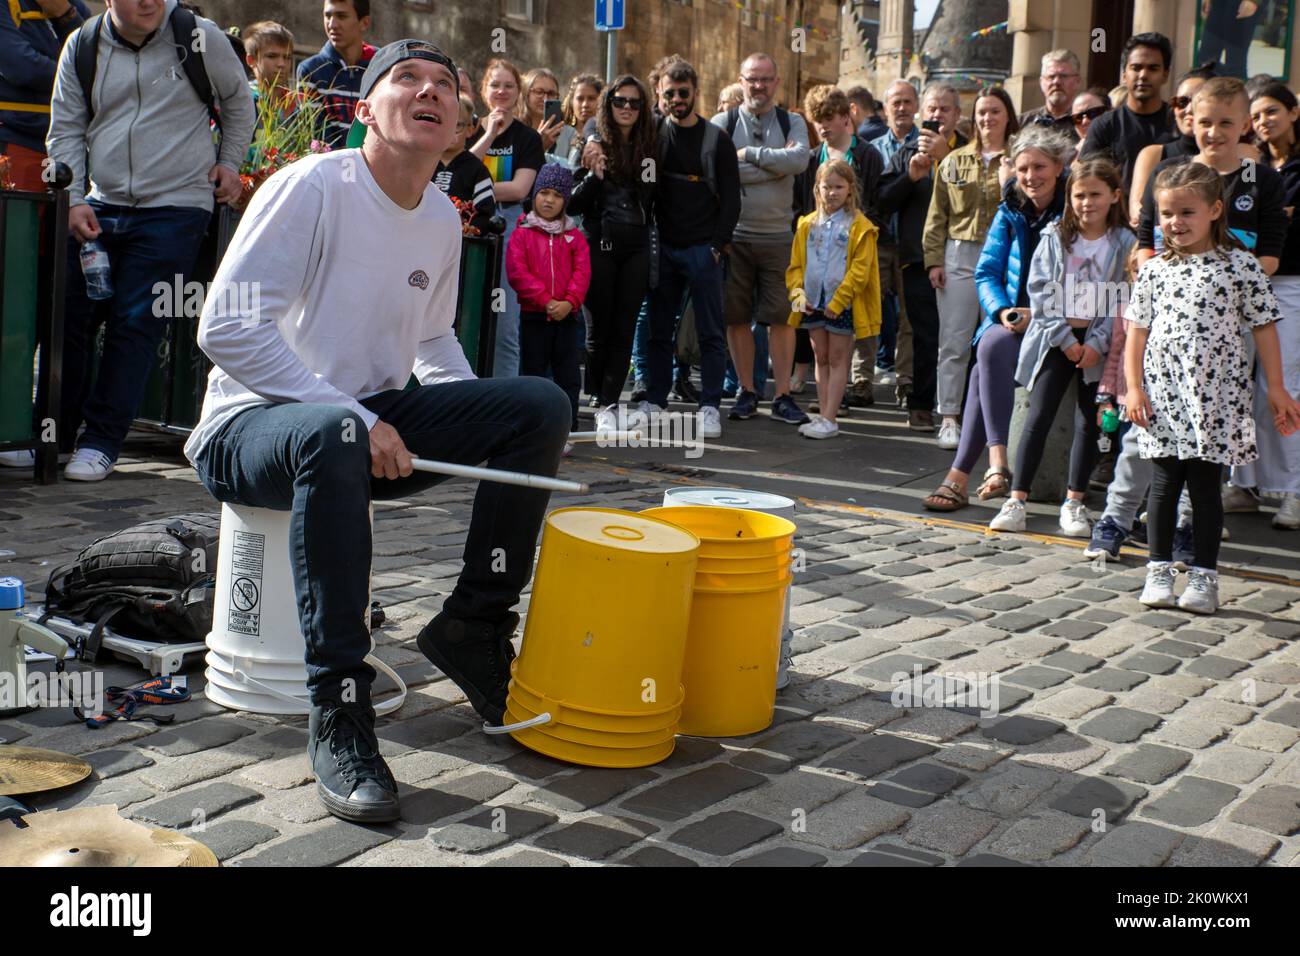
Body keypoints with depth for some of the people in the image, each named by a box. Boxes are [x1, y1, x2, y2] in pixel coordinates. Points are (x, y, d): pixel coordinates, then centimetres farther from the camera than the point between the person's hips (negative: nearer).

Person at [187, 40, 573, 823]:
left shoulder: (443, 217, 8)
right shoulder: (312, 187, -14)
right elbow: (226, 329, -21)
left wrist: (480, 429, 2)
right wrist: (357, 419, -25)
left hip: (371, 422, 7)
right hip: (252, 427, -6)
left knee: (543, 405, -10)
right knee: (332, 436, -42)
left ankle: (474, 627, -3)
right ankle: (339, 714, -35)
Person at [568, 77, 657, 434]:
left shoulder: (649, 148, 10)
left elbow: (654, 204, 15)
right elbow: (573, 204, -4)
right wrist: (594, 176, -18)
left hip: (637, 247, 3)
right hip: (600, 245, -3)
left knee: (625, 329, 0)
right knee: (600, 328, 2)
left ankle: (609, 403, 3)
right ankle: (603, 404, 10)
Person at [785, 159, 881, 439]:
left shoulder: (859, 227, -7)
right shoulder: (808, 225, 9)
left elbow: (860, 269, -12)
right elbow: (796, 264, 11)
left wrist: (838, 301, -16)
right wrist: (798, 293, -4)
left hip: (842, 304, -5)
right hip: (813, 302, 5)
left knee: (838, 359, 1)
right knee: (821, 358, 12)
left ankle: (829, 419, 2)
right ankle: (823, 415, 19)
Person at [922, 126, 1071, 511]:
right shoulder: (1010, 212, 11)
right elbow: (986, 272, 8)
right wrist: (1002, 310, -10)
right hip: (1008, 319, 5)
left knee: (993, 347, -30)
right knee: (990, 355, -27)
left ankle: (960, 475, -33)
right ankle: (997, 462, -29)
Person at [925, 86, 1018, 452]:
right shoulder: (954, 161, 11)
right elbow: (938, 215, 11)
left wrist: (1009, 181, -18)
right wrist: (934, 259, 3)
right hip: (960, 257, 2)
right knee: (954, 342, 1)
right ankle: (949, 418, 6)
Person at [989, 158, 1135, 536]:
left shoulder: (1125, 243, 0)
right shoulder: (1054, 238, 2)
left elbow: (1124, 300, -4)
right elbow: (1040, 292, -2)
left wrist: (1097, 343, -13)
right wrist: (1065, 338, -9)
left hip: (1099, 343, 0)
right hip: (1055, 338, 0)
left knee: (1089, 423, 4)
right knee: (1039, 416, -5)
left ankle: (1074, 504, 14)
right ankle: (1016, 500, -4)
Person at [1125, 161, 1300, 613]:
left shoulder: (1240, 266, -1)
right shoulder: (1154, 272, 5)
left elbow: (1264, 328, 1)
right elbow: (1137, 332, 7)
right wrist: (1133, 387, 0)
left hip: (1215, 398, -2)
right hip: (1162, 395, 2)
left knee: (1205, 484, 2)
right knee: (1165, 482, 7)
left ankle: (1204, 576, 12)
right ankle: (1159, 571, 17)